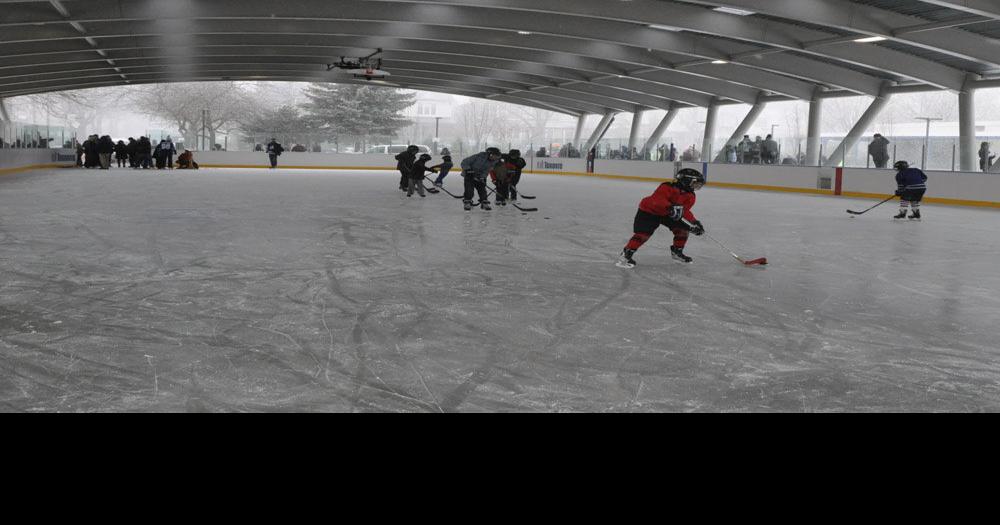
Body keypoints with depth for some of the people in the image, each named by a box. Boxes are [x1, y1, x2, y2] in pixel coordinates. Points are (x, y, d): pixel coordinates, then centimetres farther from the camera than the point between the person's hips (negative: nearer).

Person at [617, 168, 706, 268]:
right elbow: (658, 200, -42)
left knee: (683, 229, 0)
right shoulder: (667, 187, -29)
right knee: (644, 233, -20)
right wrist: (670, 207, -58)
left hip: (667, 214, 8)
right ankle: (626, 254, -14)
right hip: (648, 211, -7)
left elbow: (685, 211, -6)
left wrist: (694, 222, -22)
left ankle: (677, 252, 21)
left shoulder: (690, 197, -5)